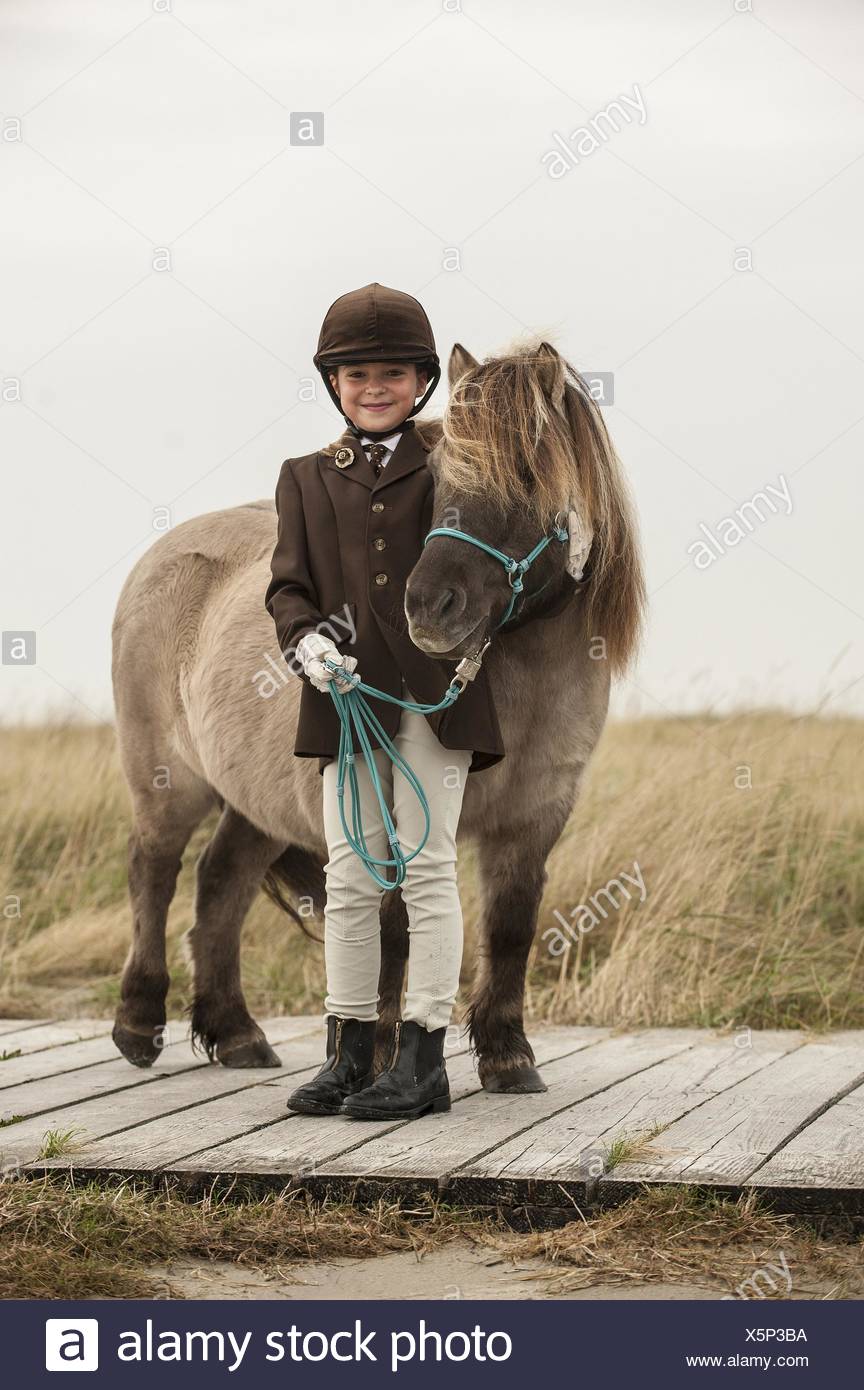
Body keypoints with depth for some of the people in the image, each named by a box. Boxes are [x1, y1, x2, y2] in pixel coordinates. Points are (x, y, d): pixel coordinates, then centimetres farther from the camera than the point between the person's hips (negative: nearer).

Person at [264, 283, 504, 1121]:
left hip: (437, 697, -2)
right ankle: (347, 1056, 13)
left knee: (427, 868, 0)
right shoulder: (306, 479, 12)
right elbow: (288, 583, 7)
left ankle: (422, 1058, 5)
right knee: (349, 877, 5)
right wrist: (304, 640, -13)